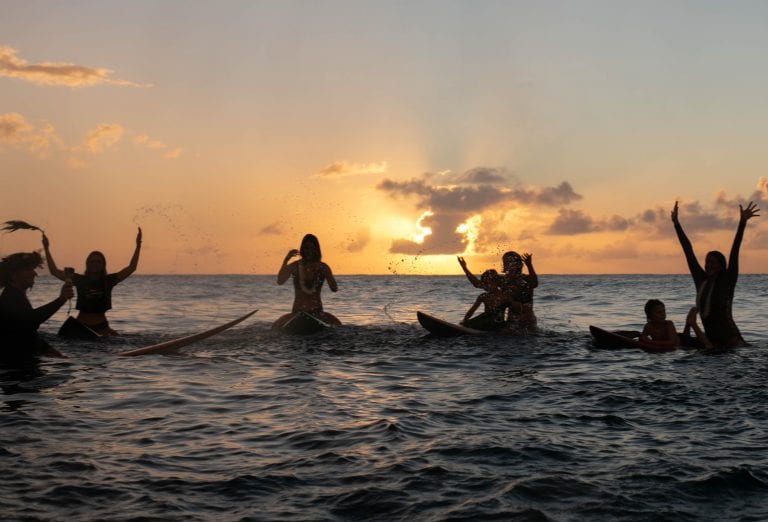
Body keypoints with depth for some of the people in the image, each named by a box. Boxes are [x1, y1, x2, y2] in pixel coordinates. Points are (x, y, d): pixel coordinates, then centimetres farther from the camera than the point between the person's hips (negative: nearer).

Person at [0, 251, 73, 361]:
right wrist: (60, 300, -45)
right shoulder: (10, 297, -17)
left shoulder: (16, 295, 17)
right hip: (16, 359, -10)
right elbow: (30, 319, -37)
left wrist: (46, 347, 13)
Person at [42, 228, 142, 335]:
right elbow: (54, 271, 1)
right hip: (81, 325, 0)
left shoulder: (108, 280, 1)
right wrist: (47, 249, -2)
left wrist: (138, 246, -10)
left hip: (101, 326, 0)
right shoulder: (79, 280, 2)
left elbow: (131, 268, -3)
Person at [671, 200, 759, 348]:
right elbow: (688, 251, 10)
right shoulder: (701, 280, 8)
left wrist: (742, 222, -19)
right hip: (710, 339, 6)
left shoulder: (727, 281, -3)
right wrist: (676, 223, 13)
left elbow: (734, 252, -11)